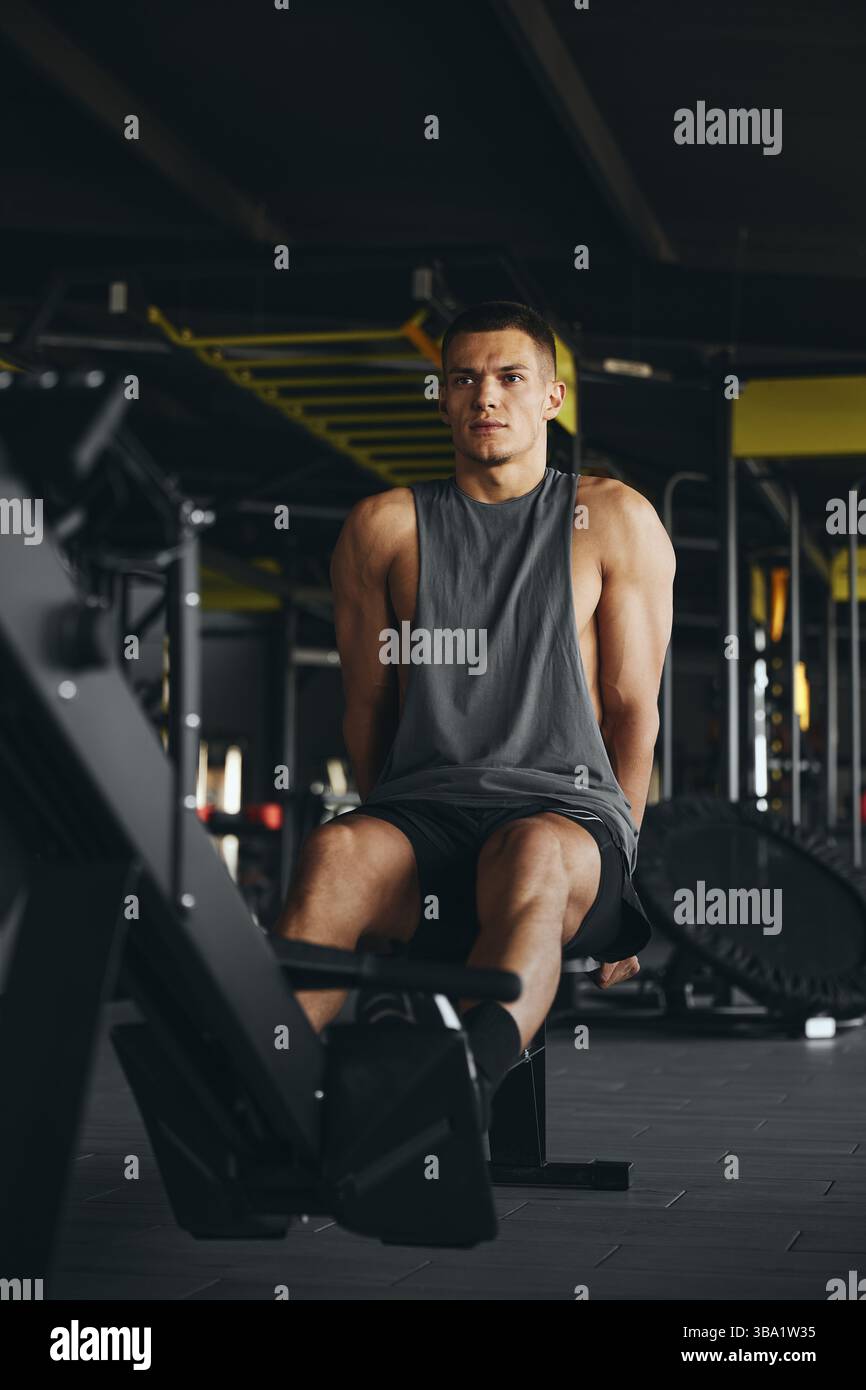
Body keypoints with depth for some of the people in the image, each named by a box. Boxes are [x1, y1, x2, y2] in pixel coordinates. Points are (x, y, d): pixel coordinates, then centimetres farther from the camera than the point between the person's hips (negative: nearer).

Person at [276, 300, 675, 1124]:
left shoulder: (616, 522, 14)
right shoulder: (384, 527, 17)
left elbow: (632, 706, 11)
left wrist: (606, 870, 8)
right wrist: (395, 838, 9)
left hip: (565, 805, -1)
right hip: (422, 803, 2)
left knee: (536, 857, -40)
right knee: (338, 854, -36)